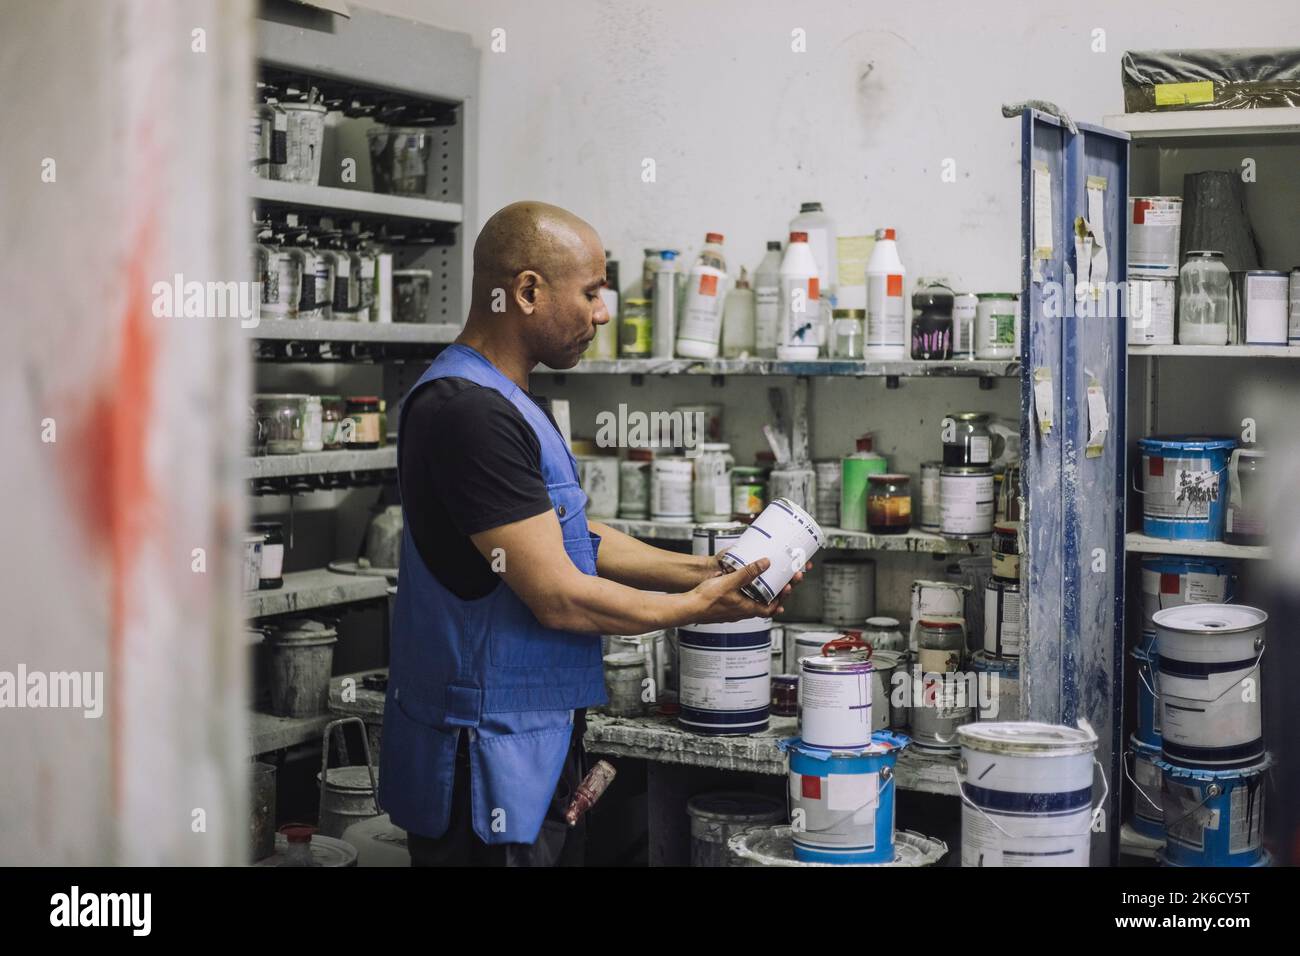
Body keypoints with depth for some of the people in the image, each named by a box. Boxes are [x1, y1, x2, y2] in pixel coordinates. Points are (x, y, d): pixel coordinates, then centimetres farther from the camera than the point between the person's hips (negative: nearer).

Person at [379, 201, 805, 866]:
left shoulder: (511, 402, 12)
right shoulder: (469, 412, -22)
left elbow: (575, 536, 17)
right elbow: (560, 597, -22)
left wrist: (701, 570, 8)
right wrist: (694, 606, -9)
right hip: (484, 760, -10)